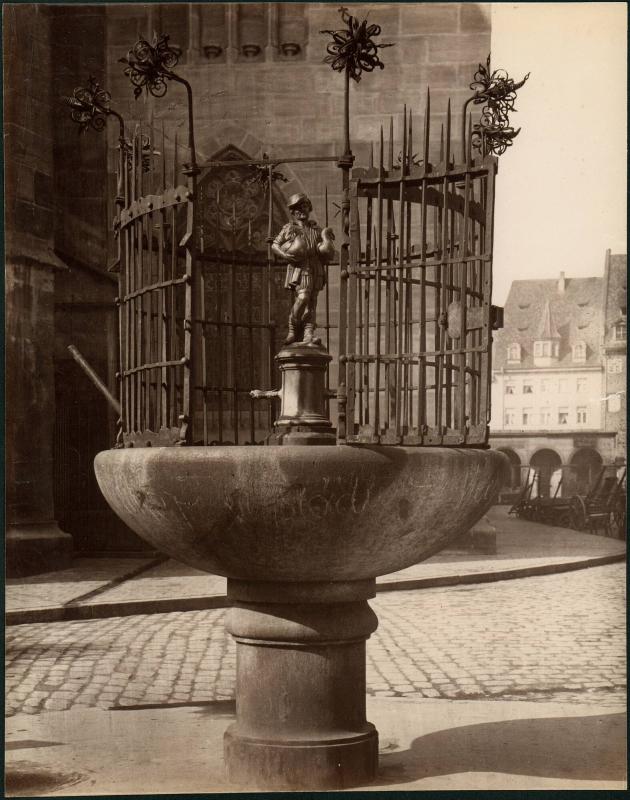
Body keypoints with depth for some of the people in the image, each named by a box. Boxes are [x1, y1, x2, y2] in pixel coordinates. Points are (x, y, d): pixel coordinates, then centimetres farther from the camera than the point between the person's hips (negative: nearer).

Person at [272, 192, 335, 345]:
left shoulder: (315, 228, 19)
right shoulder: (289, 228, 8)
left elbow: (324, 247, 26)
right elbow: (275, 245, 7)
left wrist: (326, 246, 3)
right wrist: (284, 255, -9)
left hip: (315, 270, 4)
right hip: (299, 268, -4)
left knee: (312, 302, -2)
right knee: (302, 298, -21)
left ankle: (308, 336, -4)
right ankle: (293, 330, -5)